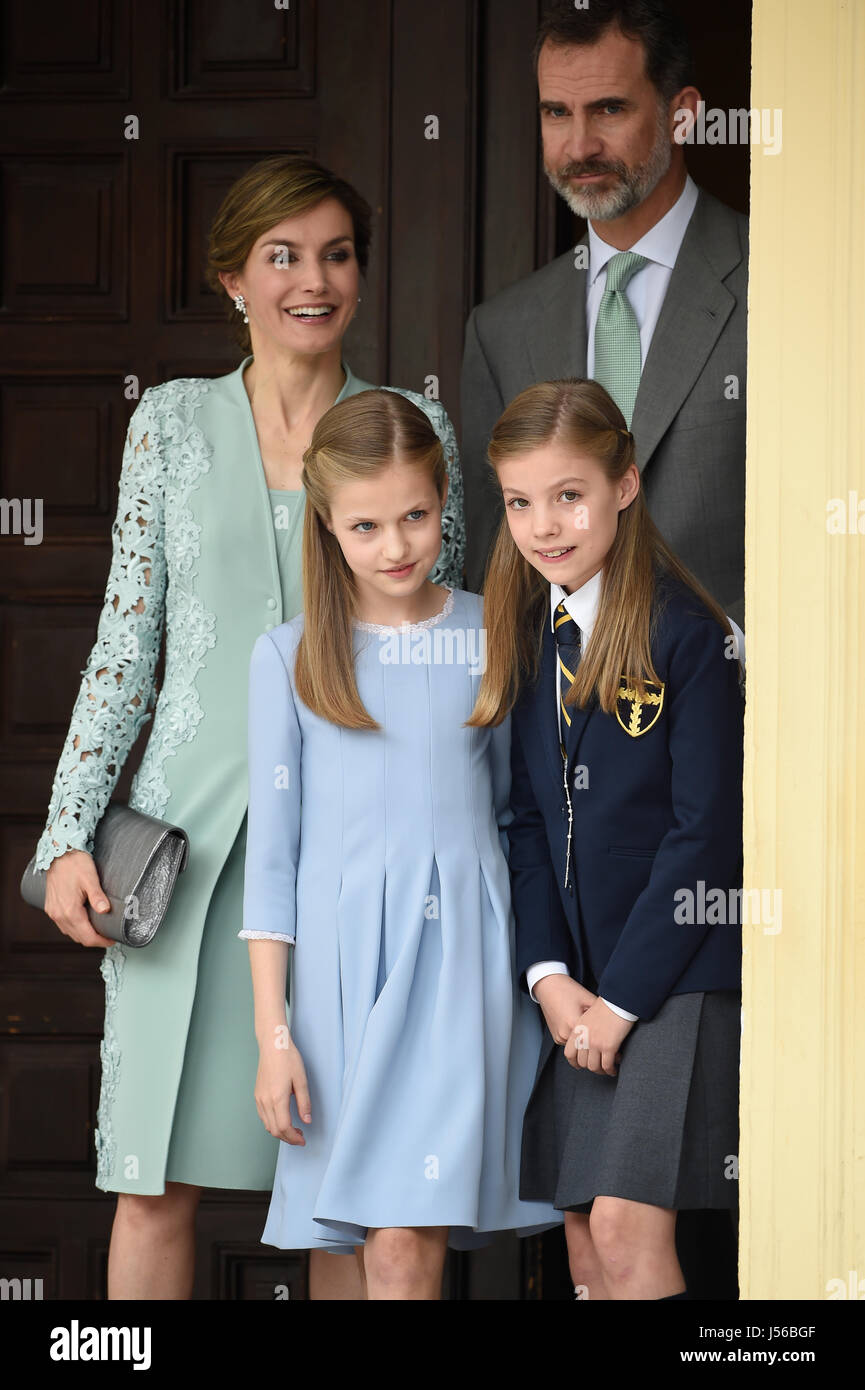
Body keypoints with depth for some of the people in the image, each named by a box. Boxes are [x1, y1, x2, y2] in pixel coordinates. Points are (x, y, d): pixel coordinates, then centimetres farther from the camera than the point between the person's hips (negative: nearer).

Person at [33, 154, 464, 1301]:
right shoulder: (173, 422, 8)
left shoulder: (416, 432, 7)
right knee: (157, 1181, -3)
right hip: (195, 825, 0)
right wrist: (70, 834, 2)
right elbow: (127, 638, 9)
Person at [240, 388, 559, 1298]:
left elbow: (516, 806, 14)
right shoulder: (290, 657, 3)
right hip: (346, 951, -1)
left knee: (414, 1235, -5)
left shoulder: (492, 636, 6)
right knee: (392, 1241, -6)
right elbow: (271, 851, 4)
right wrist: (272, 1032, 0)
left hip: (466, 948, 1)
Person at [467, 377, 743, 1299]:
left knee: (627, 1227, -16)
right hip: (573, 986, 6)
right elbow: (529, 820, 10)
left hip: (673, 973, -6)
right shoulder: (527, 639, 9)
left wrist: (621, 997, -12)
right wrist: (548, 975, -2)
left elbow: (705, 833, -12)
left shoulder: (686, 635, -11)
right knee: (584, 1239, 5)